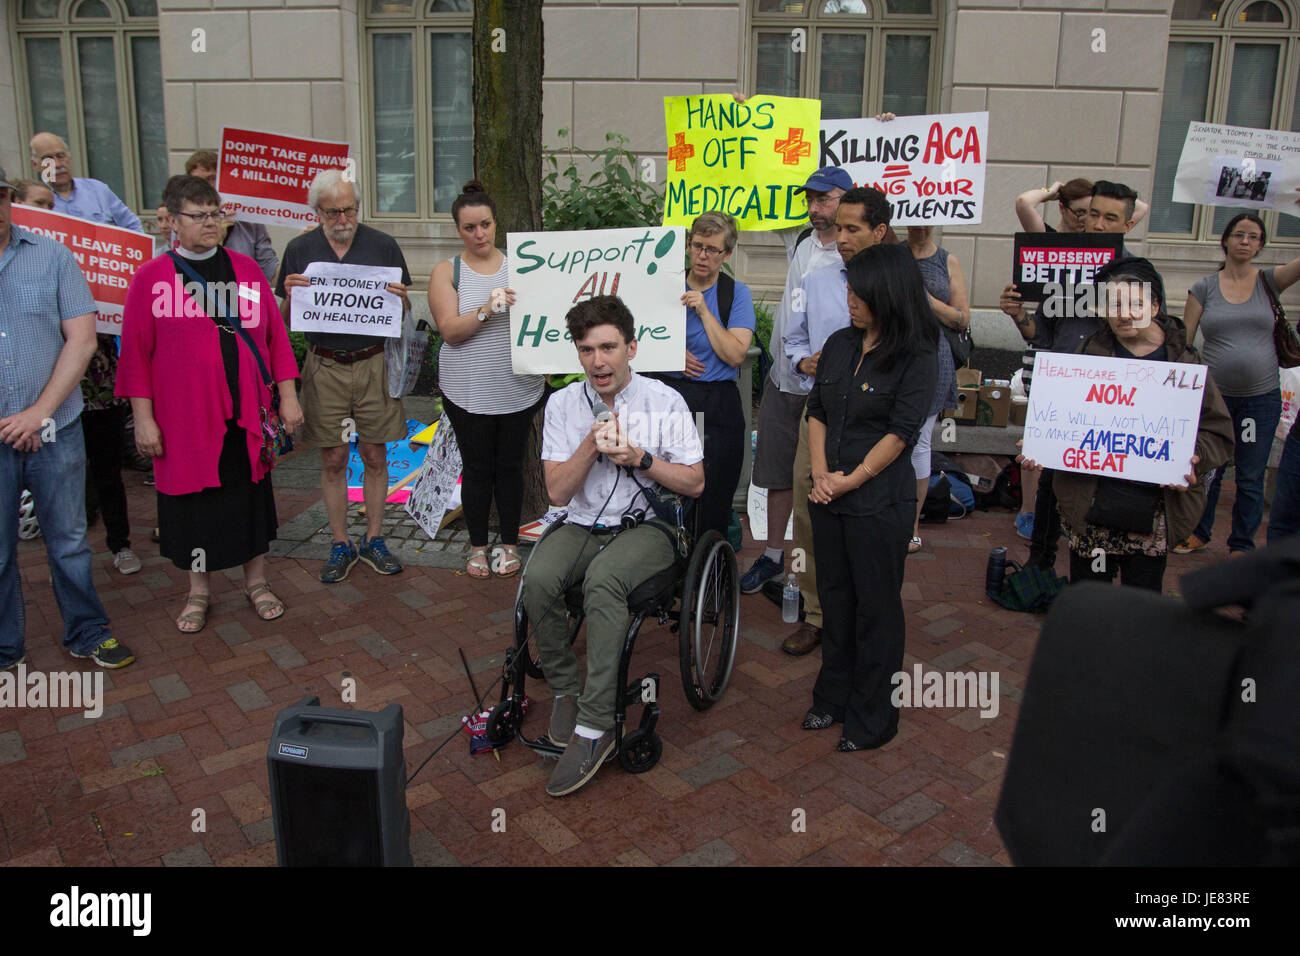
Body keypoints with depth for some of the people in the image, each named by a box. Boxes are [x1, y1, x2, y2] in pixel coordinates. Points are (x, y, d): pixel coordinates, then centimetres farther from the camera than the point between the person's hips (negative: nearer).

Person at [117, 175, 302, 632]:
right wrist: (143, 418, -5)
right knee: (193, 499, 9)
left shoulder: (246, 269, 6)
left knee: (252, 495, 11)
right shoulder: (151, 277, -1)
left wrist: (288, 395, 2)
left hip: (246, 414, 2)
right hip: (184, 418, -2)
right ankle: (199, 590, 28)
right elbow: (135, 353, -2)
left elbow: (276, 335, 7)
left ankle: (256, 581, 29)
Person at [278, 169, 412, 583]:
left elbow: (404, 312, 7)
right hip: (325, 367, 0)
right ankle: (340, 545, 18)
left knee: (375, 456, 6)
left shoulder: (383, 245, 2)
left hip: (373, 363, 0)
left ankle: (374, 540, 20)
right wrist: (289, 295, -14)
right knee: (333, 461, 5)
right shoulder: (299, 250, 4)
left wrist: (401, 297, -15)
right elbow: (284, 319, 7)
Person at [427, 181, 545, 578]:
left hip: (518, 388, 1)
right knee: (477, 468, 6)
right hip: (468, 391, -1)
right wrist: (486, 310, -24)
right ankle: (478, 546, 23)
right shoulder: (446, 272, 1)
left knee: (510, 465, 9)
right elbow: (450, 330, -10)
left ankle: (510, 544, 24)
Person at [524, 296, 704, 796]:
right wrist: (592, 443, -15)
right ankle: (565, 688, -5)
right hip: (583, 526, 3)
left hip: (647, 525, -3)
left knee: (602, 579, -35)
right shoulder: (563, 404, 4)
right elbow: (557, 492, 0)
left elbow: (694, 483, 0)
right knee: (537, 579, -29)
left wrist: (639, 457, -15)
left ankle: (595, 726, -28)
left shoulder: (664, 401, -2)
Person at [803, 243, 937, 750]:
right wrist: (820, 471, -3)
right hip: (828, 497, 6)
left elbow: (900, 431, -13)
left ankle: (872, 719, 19)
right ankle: (833, 699, 32)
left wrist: (851, 480, -12)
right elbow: (816, 410, 10)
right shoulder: (840, 344, 10)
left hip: (879, 502, -6)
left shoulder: (916, 357, -9)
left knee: (876, 610, 5)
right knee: (835, 599, 16)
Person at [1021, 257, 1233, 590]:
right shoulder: (1090, 355, 5)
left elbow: (1217, 429, 4)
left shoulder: (1185, 361, 3)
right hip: (1093, 503, 0)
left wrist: (1195, 460, -15)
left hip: (1156, 509, 0)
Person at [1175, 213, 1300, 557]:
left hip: (1262, 398, 0)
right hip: (1214, 396, 0)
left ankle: (1241, 544, 24)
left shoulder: (1268, 281, 3)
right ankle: (1199, 533, 31)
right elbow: (1183, 341, 1)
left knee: (1251, 477, 8)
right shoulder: (1204, 287, 1)